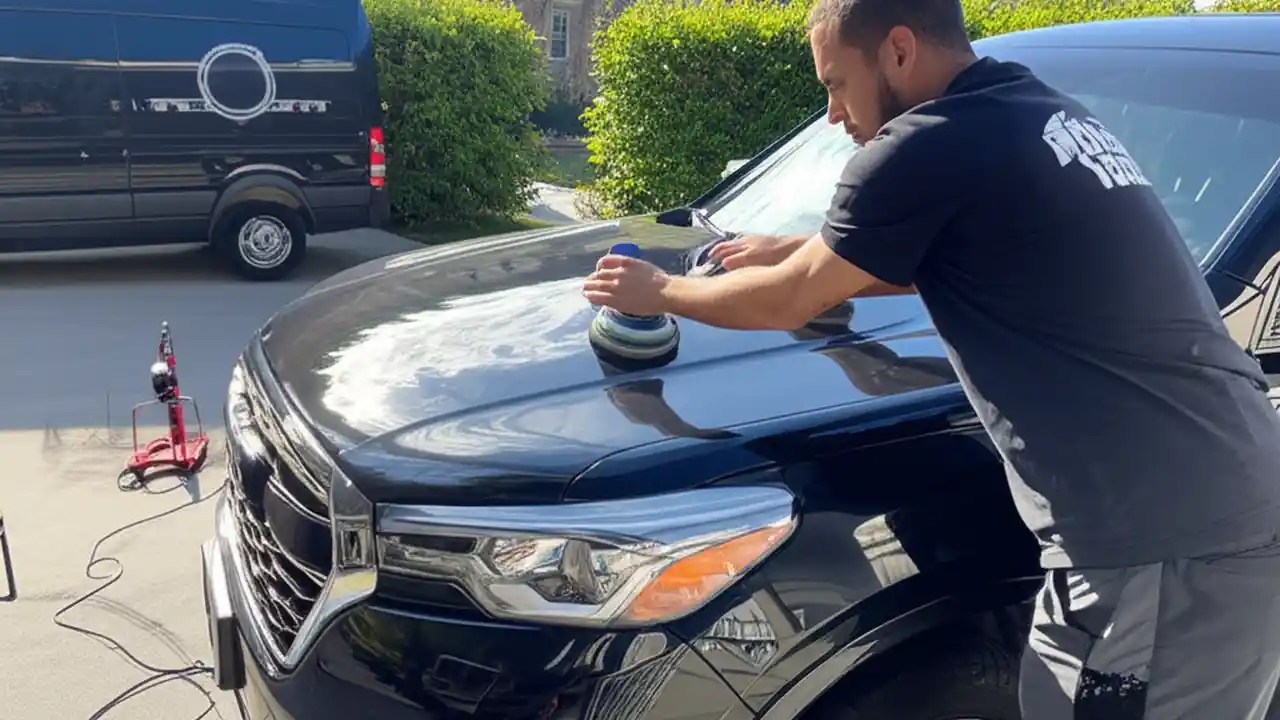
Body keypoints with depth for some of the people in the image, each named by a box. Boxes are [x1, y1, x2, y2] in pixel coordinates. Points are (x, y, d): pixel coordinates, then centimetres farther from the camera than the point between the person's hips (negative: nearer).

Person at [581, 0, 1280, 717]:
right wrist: (796, 253, 31)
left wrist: (659, 290, 14)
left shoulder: (930, 145, -13)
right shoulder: (1045, 115, 15)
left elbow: (785, 304, -2)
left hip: (1161, 547, -9)